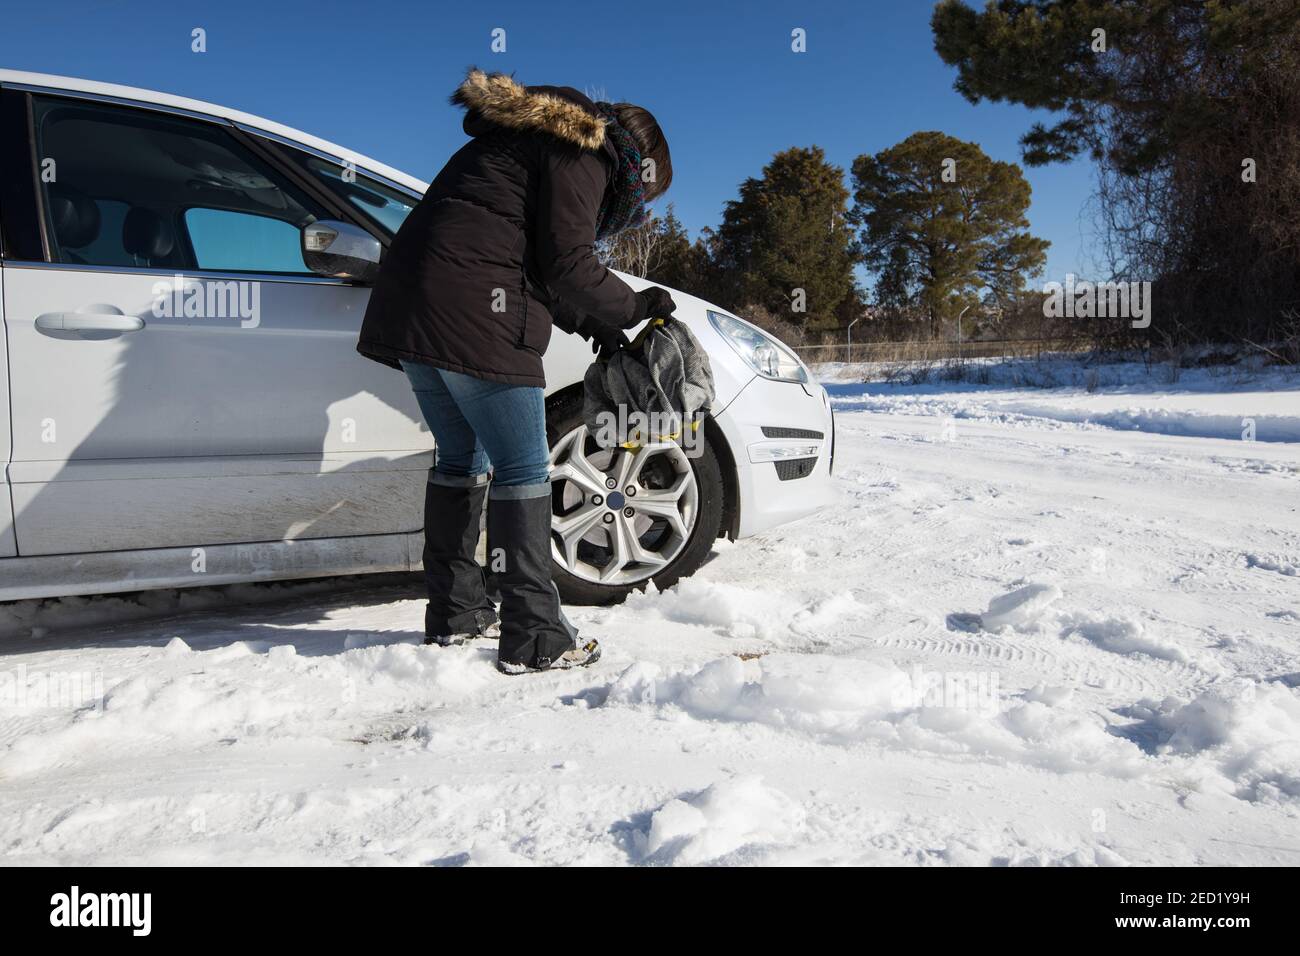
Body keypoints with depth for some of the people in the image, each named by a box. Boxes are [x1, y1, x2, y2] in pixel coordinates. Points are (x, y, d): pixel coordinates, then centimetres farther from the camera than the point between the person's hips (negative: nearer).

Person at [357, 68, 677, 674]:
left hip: (413, 305, 10)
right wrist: (634, 306, 5)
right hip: (473, 315, -10)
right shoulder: (581, 157, -1)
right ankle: (533, 638, -4)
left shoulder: (527, 136, 29)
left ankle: (453, 614, 23)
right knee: (523, 470, -6)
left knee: (462, 459, 15)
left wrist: (593, 325, 20)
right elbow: (567, 267, -11)